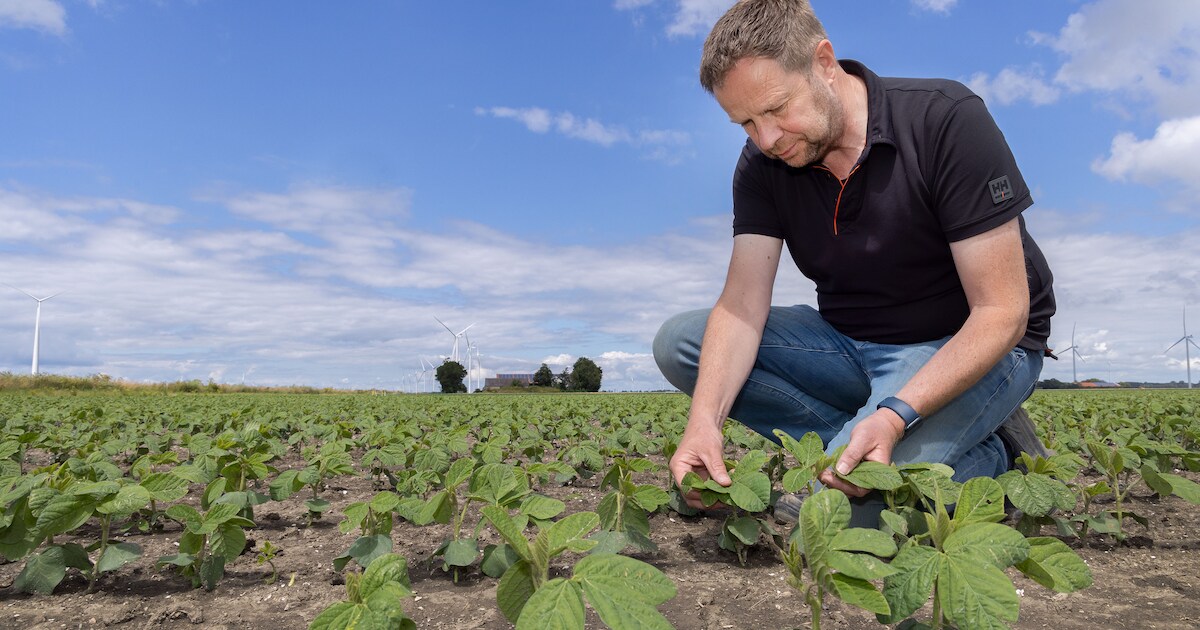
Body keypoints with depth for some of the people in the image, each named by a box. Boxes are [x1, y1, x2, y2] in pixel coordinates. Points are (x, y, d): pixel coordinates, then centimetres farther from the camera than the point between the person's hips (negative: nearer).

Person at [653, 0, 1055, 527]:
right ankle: (853, 441, -12)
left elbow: (1002, 313, -23)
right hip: (851, 343, 6)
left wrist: (895, 414, -37)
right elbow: (742, 307, -13)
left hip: (972, 347, -6)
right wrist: (704, 418, -32)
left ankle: (993, 459, -2)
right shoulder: (762, 166, -7)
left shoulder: (946, 121, -22)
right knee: (679, 342, -11)